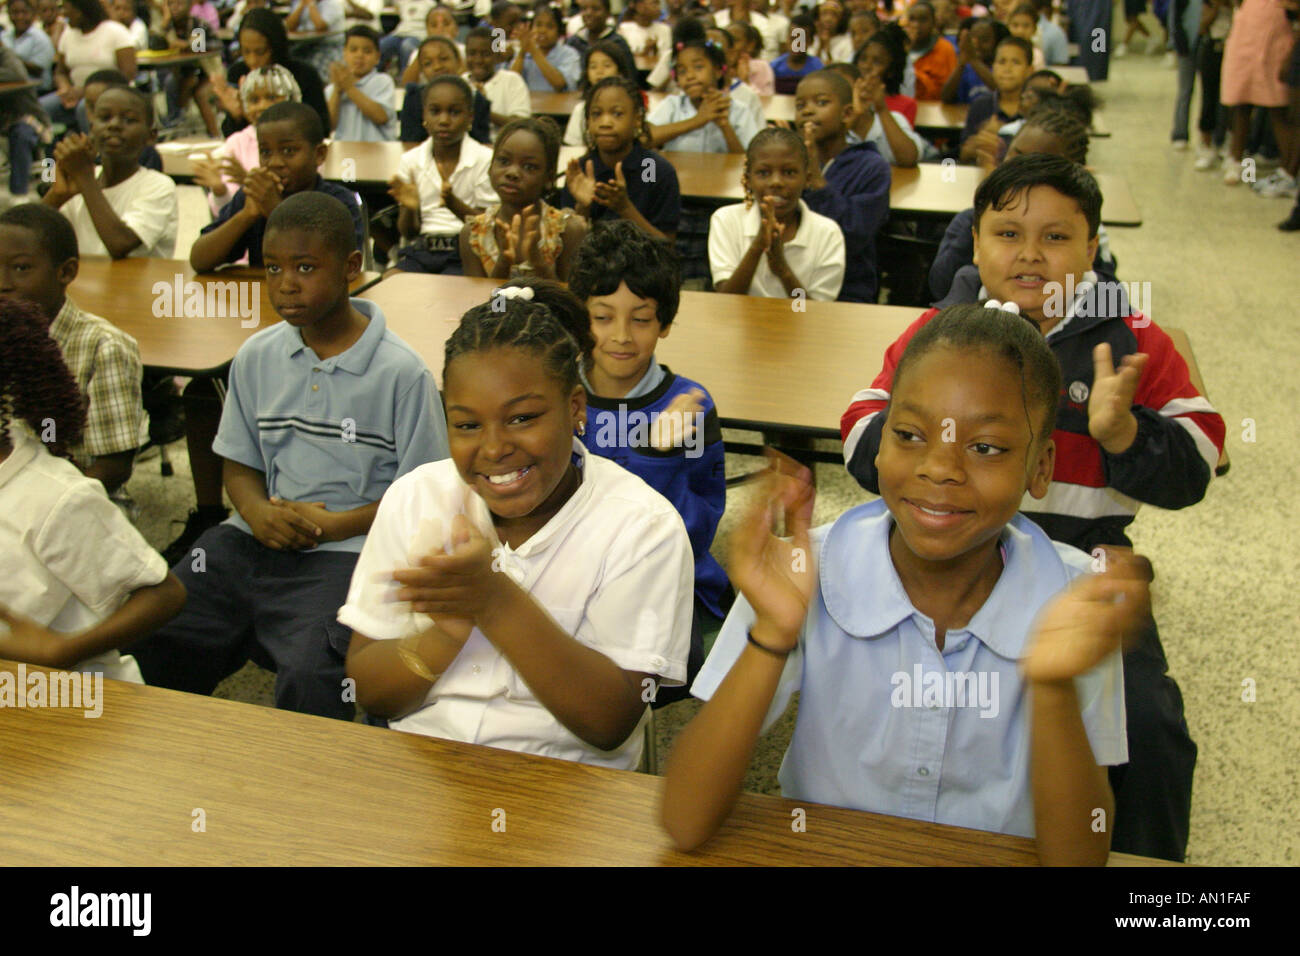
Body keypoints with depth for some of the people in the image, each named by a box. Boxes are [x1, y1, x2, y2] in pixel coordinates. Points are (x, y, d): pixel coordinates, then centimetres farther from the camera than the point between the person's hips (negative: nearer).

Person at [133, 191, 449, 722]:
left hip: (346, 553, -5)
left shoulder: (402, 373, -6)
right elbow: (239, 462, 17)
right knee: (145, 643, -9)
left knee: (309, 675, -30)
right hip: (254, 540, 5)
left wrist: (332, 525, -14)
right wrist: (257, 511, -6)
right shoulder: (256, 357, 10)